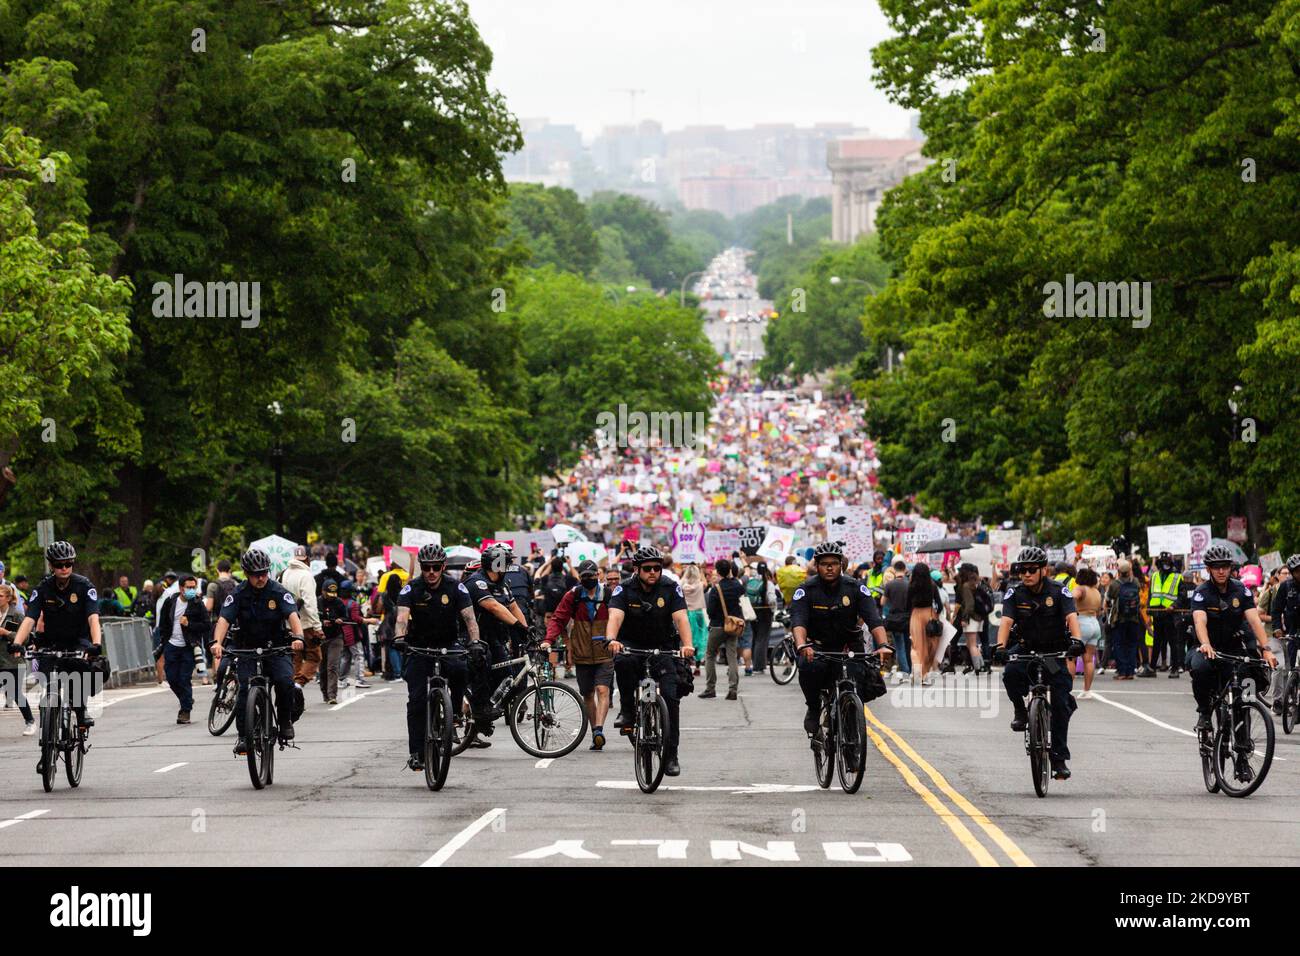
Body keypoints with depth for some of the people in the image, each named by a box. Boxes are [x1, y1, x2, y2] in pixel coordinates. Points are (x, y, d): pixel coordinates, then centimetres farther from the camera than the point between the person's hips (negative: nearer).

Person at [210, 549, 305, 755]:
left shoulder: (279, 592, -11)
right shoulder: (237, 595, -9)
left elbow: (292, 615, -26)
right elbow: (224, 619, -21)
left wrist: (298, 637, -46)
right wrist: (217, 642, -40)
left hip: (276, 647, -1)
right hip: (247, 648, 1)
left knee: (285, 682, -24)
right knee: (245, 689, -17)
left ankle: (285, 721, 0)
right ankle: (243, 736, -8)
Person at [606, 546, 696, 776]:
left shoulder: (671, 589, -7)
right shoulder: (624, 590, -9)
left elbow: (681, 618, -19)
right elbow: (615, 617, -25)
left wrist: (687, 645, -38)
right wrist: (612, 639, -46)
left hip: (662, 649, 1)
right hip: (632, 645, -1)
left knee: (670, 696, -15)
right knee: (622, 661, -37)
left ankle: (671, 755, -6)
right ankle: (627, 711, -17)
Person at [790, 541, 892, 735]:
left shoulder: (856, 588, -8)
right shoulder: (806, 590, -11)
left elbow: (874, 619, -19)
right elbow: (798, 621, -25)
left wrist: (883, 645, -38)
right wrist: (802, 646, -46)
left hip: (849, 646, 1)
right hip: (817, 645, -1)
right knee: (809, 667, -33)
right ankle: (813, 707, -7)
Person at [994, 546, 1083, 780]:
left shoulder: (1058, 591, -10)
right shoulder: (1015, 594, -7)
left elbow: (1072, 617, -24)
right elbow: (1006, 621, -19)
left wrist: (1076, 640, -44)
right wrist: (1001, 646, -38)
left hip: (1055, 651, -1)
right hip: (1026, 648, 1)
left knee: (1060, 704, -9)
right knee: (1010, 673, -33)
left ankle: (1059, 758, -3)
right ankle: (1020, 711, -6)